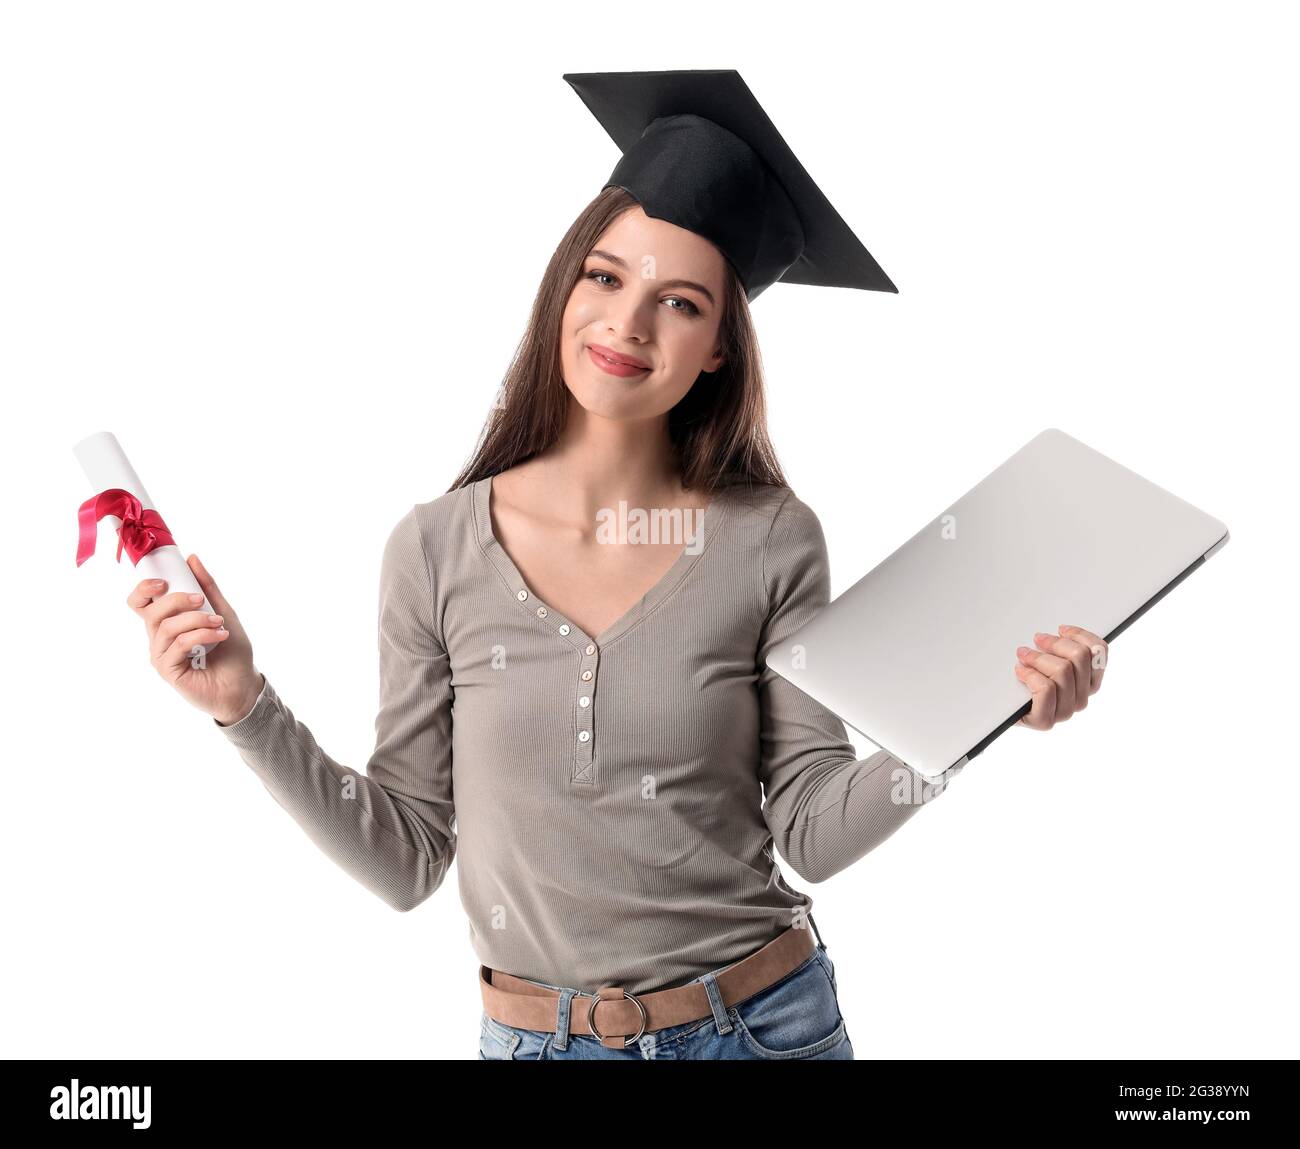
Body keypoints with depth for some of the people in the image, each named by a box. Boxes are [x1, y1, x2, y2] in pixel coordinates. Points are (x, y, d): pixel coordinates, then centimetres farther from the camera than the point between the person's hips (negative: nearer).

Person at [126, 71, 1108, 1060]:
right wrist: (249, 709, -14)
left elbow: (811, 832, -8)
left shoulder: (771, 542, -10)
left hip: (764, 1021, 0)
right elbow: (407, 860, -5)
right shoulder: (438, 550, -9)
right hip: (532, 1032, 1)